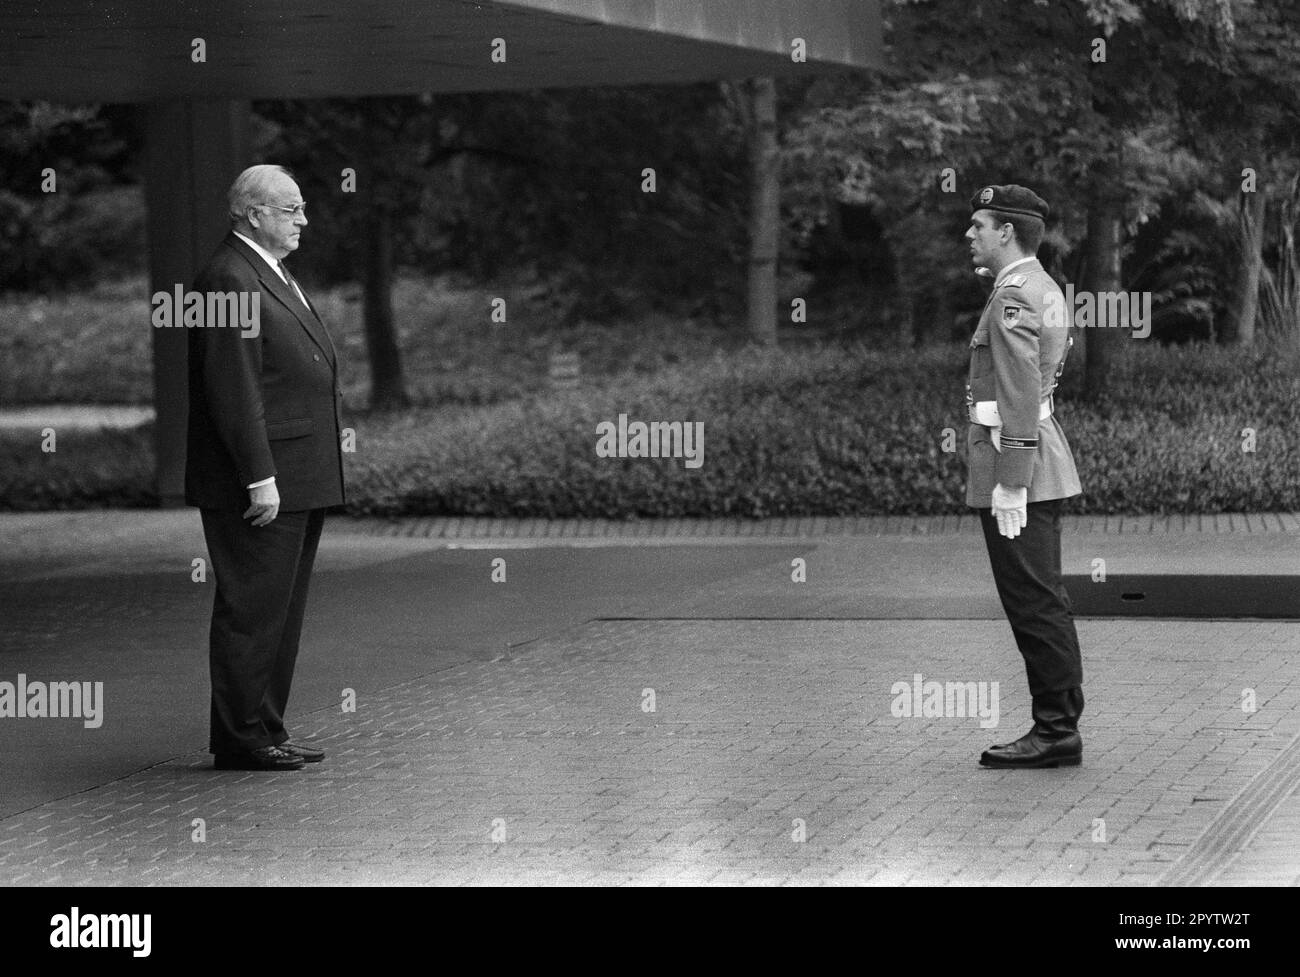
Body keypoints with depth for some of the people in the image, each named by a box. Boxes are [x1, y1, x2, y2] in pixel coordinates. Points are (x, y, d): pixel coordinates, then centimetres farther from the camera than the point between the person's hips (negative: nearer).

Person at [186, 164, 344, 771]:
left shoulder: (272, 276, 18)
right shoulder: (229, 280, -15)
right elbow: (234, 390, -20)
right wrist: (260, 478, -22)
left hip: (297, 483, 10)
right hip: (259, 487, -10)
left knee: (281, 611, 14)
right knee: (251, 608, -5)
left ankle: (265, 730, 20)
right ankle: (240, 738, 0)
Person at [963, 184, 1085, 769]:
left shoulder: (1013, 296, -15)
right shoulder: (1043, 289, 17)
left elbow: (1020, 394, -21)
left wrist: (1010, 483, -22)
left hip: (1014, 462, -10)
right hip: (1044, 464, 10)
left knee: (1034, 603, -7)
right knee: (1041, 603, 12)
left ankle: (1057, 732, -4)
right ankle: (1057, 726, 15)